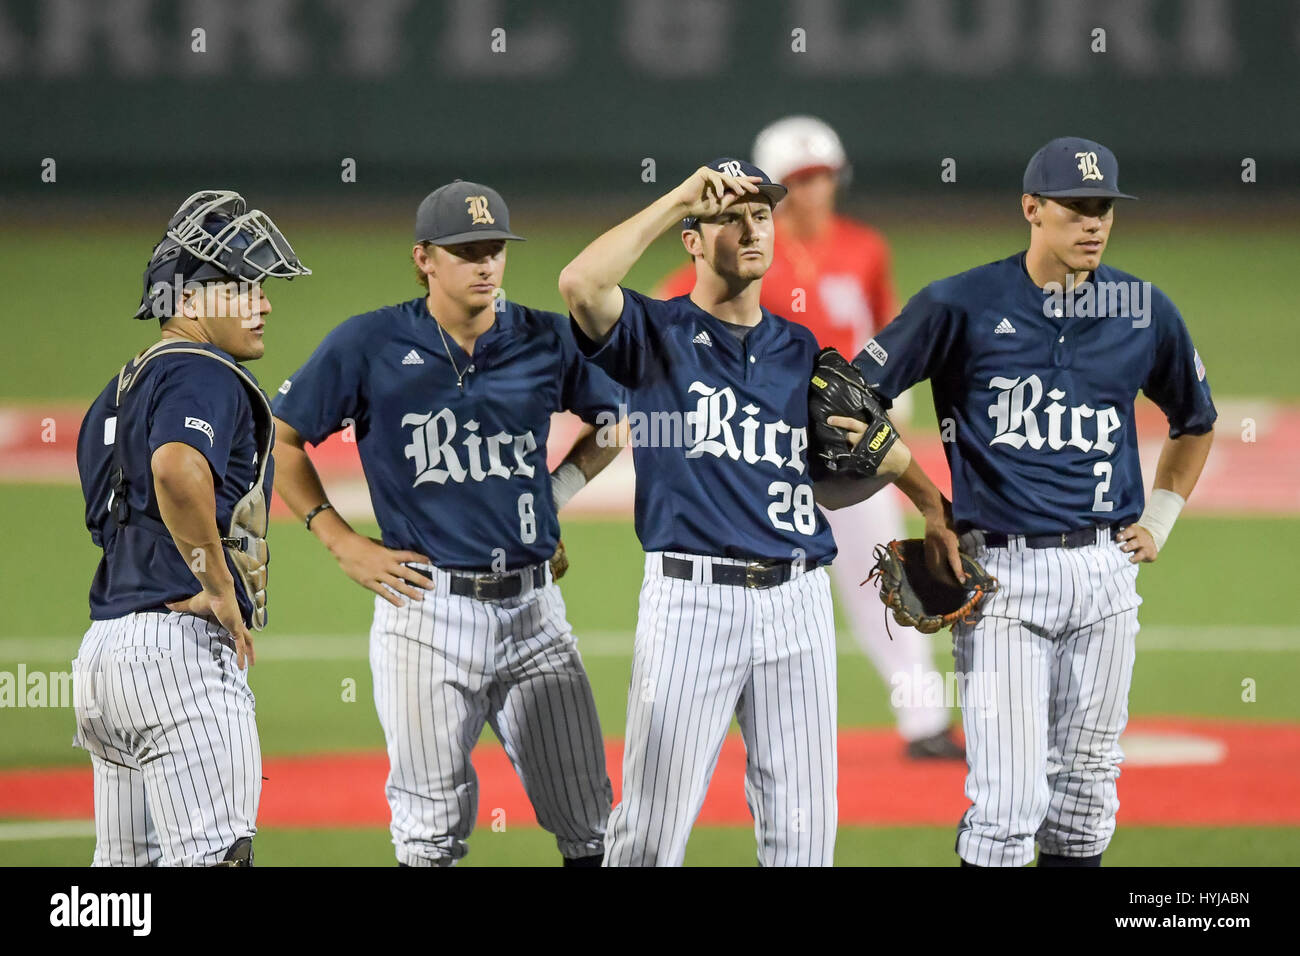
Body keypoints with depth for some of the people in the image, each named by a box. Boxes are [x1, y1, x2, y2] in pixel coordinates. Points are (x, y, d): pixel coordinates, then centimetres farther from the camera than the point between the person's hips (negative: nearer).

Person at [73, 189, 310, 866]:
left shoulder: (124, 385, 23)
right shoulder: (206, 376, -8)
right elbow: (178, 468, -29)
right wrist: (221, 588, -19)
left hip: (102, 647, 10)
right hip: (182, 647, -10)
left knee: (129, 864, 14)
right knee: (212, 858, -15)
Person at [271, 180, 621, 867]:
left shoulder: (547, 341, 6)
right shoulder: (368, 345, -1)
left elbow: (615, 420, 23)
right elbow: (281, 438, 8)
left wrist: (563, 486, 9)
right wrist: (341, 543, 2)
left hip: (532, 610, 3)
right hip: (426, 611, -3)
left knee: (590, 826, 1)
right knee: (431, 834, -1)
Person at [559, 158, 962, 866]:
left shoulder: (803, 351, 17)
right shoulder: (656, 334, 3)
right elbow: (580, 283, -18)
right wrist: (678, 200, -14)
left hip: (798, 601, 4)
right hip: (691, 596, -4)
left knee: (803, 832, 5)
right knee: (651, 830, -4)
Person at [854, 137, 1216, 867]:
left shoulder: (1145, 312, 6)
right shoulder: (962, 306, -5)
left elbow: (1196, 424, 23)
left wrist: (1159, 524, 14)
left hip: (1105, 568, 4)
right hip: (1003, 570, -4)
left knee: (1085, 798, 10)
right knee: (1007, 806, -11)